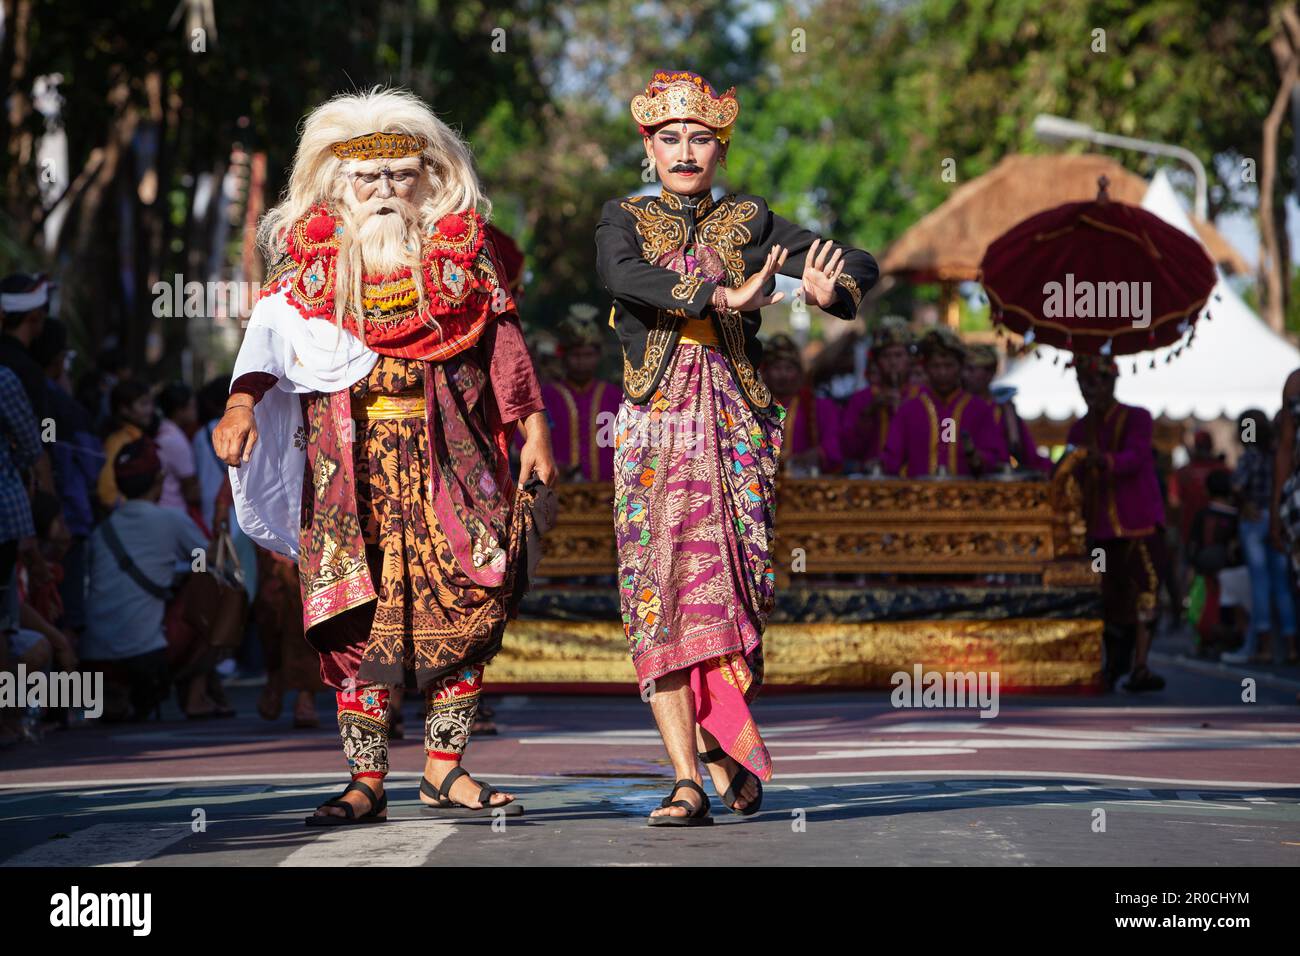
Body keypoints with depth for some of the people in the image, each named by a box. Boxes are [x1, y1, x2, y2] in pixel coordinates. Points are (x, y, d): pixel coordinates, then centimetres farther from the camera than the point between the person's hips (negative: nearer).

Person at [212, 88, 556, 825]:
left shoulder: (462, 246, 8)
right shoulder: (314, 252, 7)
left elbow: (503, 336, 8)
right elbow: (273, 332, -4)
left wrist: (532, 421, 0)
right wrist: (243, 400, -21)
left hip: (448, 452, 1)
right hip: (352, 456, -1)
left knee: (466, 599, -5)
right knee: (361, 612, -5)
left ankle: (446, 768, 5)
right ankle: (367, 782, -3)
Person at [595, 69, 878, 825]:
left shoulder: (749, 223, 12)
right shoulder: (625, 221, 8)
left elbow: (861, 265, 8)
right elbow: (625, 274, -15)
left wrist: (832, 288, -17)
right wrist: (725, 296, -27)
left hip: (738, 423, 1)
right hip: (655, 427, -1)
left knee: (734, 586, -3)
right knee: (662, 591, -10)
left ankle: (718, 742, 19)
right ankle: (689, 780, -12)